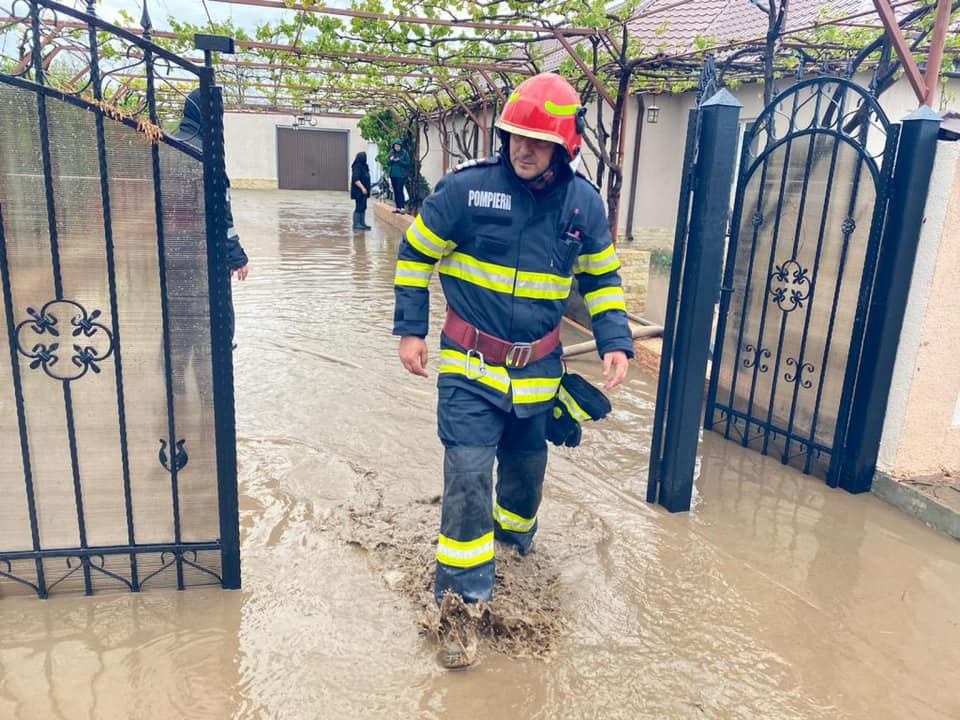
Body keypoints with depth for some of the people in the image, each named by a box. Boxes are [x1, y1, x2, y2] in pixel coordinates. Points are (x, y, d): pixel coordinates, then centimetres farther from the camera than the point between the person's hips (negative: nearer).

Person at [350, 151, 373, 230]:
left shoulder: (363, 166, 15)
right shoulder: (357, 167, -15)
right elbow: (356, 179, -22)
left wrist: (366, 189, 17)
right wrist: (362, 188, -24)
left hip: (363, 191, 10)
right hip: (359, 191, -10)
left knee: (363, 207, 11)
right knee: (359, 207, -7)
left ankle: (362, 223, 16)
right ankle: (356, 224, -3)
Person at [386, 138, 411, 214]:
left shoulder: (405, 153, -5)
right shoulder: (391, 153, 7)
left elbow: (407, 163, -6)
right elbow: (388, 163, 8)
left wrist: (399, 161, -18)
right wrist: (391, 160, -13)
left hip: (401, 175, -5)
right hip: (393, 175, 5)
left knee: (400, 191, -12)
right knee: (395, 191, 7)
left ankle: (402, 208, -12)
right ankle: (398, 207, 12)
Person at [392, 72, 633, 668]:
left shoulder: (584, 203, -4)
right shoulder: (467, 187, -13)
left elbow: (602, 278, 9)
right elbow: (416, 254, -2)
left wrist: (615, 341, -3)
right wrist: (411, 329, -4)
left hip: (538, 367, 4)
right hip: (471, 364, -3)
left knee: (526, 462, 21)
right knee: (469, 473, -12)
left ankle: (516, 530, 54)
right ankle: (462, 597, 4)